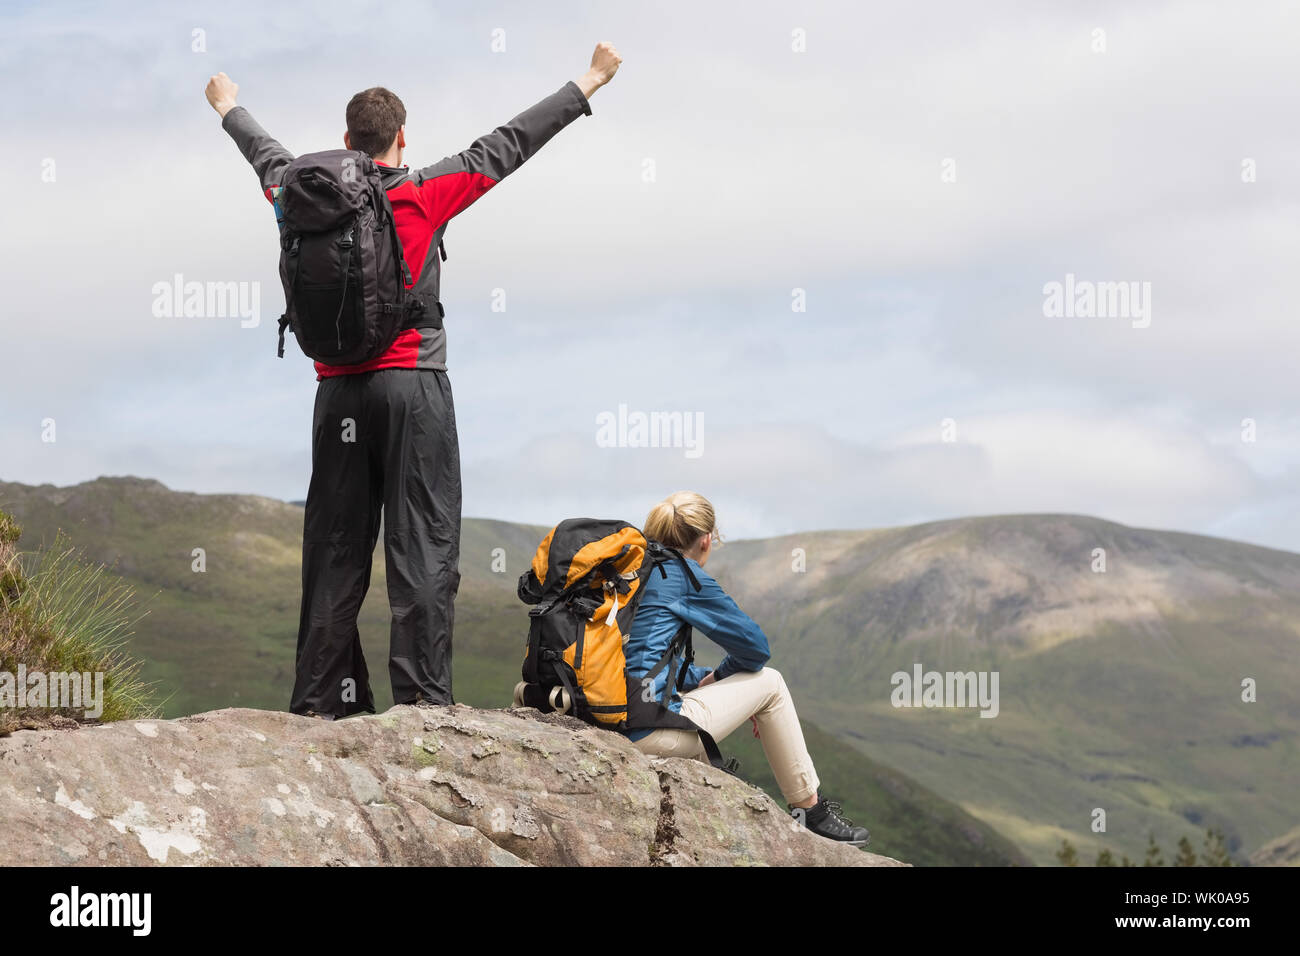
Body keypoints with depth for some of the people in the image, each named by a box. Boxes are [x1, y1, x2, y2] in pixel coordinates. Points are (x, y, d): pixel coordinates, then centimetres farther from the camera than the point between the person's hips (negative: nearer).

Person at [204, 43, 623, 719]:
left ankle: (321, 701, 8)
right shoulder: (425, 194, -2)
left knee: (334, 550, 7)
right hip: (413, 388, -4)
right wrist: (591, 82, 11)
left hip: (338, 391, 4)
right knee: (423, 548, -5)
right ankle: (421, 695, -13)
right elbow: (507, 146, 3)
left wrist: (228, 106, 48)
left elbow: (266, 156, 27)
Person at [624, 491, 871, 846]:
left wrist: (705, 680, 23)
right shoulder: (683, 574, -5)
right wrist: (717, 678, 19)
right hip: (653, 732, -8)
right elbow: (756, 646, 0)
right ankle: (812, 812, 20)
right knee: (769, 683, 11)